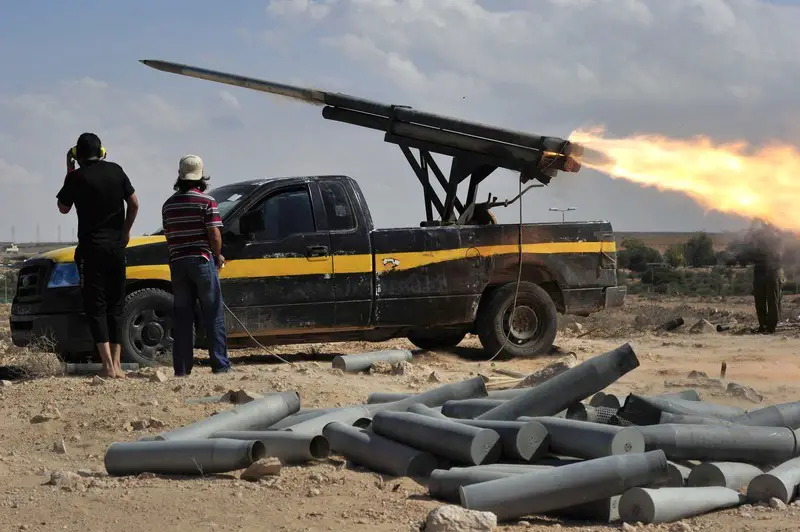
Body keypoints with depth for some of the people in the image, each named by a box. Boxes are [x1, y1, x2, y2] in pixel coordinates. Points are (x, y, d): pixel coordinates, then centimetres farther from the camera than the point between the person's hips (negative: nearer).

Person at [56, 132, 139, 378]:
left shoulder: (77, 177, -8)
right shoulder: (115, 171, 3)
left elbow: (63, 208, 5)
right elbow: (134, 203, 6)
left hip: (91, 248, -4)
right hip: (117, 246, 4)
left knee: (96, 307, -1)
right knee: (115, 306, 11)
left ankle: (108, 366, -12)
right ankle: (116, 364, 7)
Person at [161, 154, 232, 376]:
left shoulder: (169, 204, 10)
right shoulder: (207, 201, -6)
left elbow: (169, 236, 11)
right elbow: (214, 235, -11)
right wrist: (218, 257, 4)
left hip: (177, 262, 4)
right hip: (202, 260, -4)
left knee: (182, 316, 7)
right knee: (213, 315, 2)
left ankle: (182, 367, 5)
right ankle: (220, 364, 0)